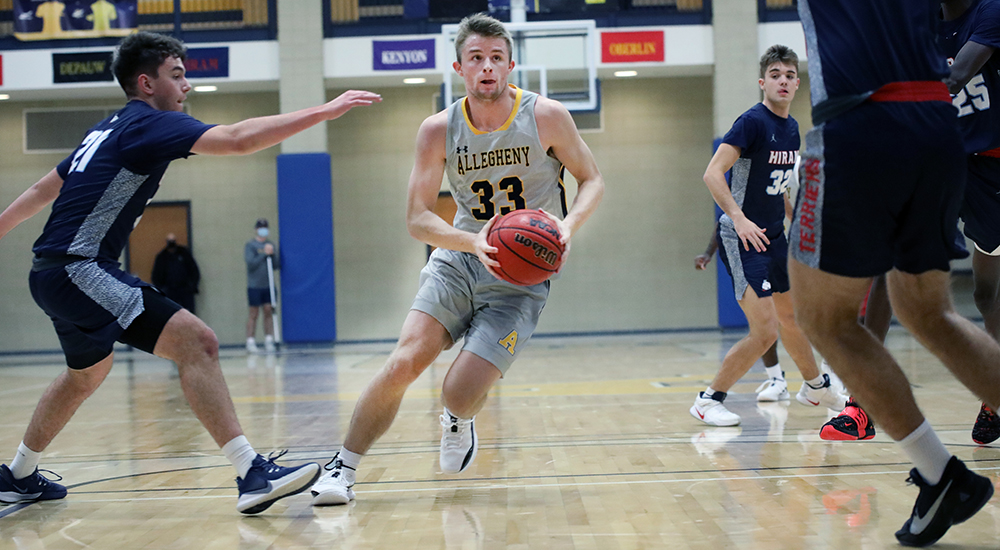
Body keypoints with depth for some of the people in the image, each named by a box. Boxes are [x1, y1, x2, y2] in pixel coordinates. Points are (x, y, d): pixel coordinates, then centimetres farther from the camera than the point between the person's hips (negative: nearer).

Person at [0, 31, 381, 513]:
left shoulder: (108, 130, 19)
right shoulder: (149, 122, -10)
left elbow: (43, 189, 26)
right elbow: (238, 139, -24)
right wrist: (326, 111, -24)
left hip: (55, 272, 11)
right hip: (79, 270, -11)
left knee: (86, 373, 31)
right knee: (196, 341, -20)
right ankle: (252, 474, -28)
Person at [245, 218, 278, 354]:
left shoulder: (270, 245, 11)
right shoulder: (250, 245, -2)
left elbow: (276, 266, 9)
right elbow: (251, 263, -13)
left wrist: (272, 254, -8)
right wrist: (264, 253, -15)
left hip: (268, 285, 4)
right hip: (254, 285, -4)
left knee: (269, 312, 2)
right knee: (253, 314, 0)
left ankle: (269, 341, 6)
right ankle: (250, 342, 5)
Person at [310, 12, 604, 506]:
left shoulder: (546, 117, -9)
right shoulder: (438, 130, -6)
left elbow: (592, 179, 2)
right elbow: (417, 218, -7)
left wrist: (570, 225, -19)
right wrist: (472, 240, -26)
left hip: (522, 276, -2)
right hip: (458, 260, 2)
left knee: (459, 394, -13)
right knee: (403, 363, -17)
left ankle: (459, 422, 27)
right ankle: (342, 468, 1)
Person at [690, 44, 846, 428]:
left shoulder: (791, 128, 10)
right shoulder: (752, 122, -15)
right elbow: (712, 174, -22)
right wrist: (739, 218, -31)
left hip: (773, 237, 8)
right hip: (742, 237, -8)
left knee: (791, 317, 22)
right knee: (765, 331, -14)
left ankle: (816, 387, 42)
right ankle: (709, 400, -2)